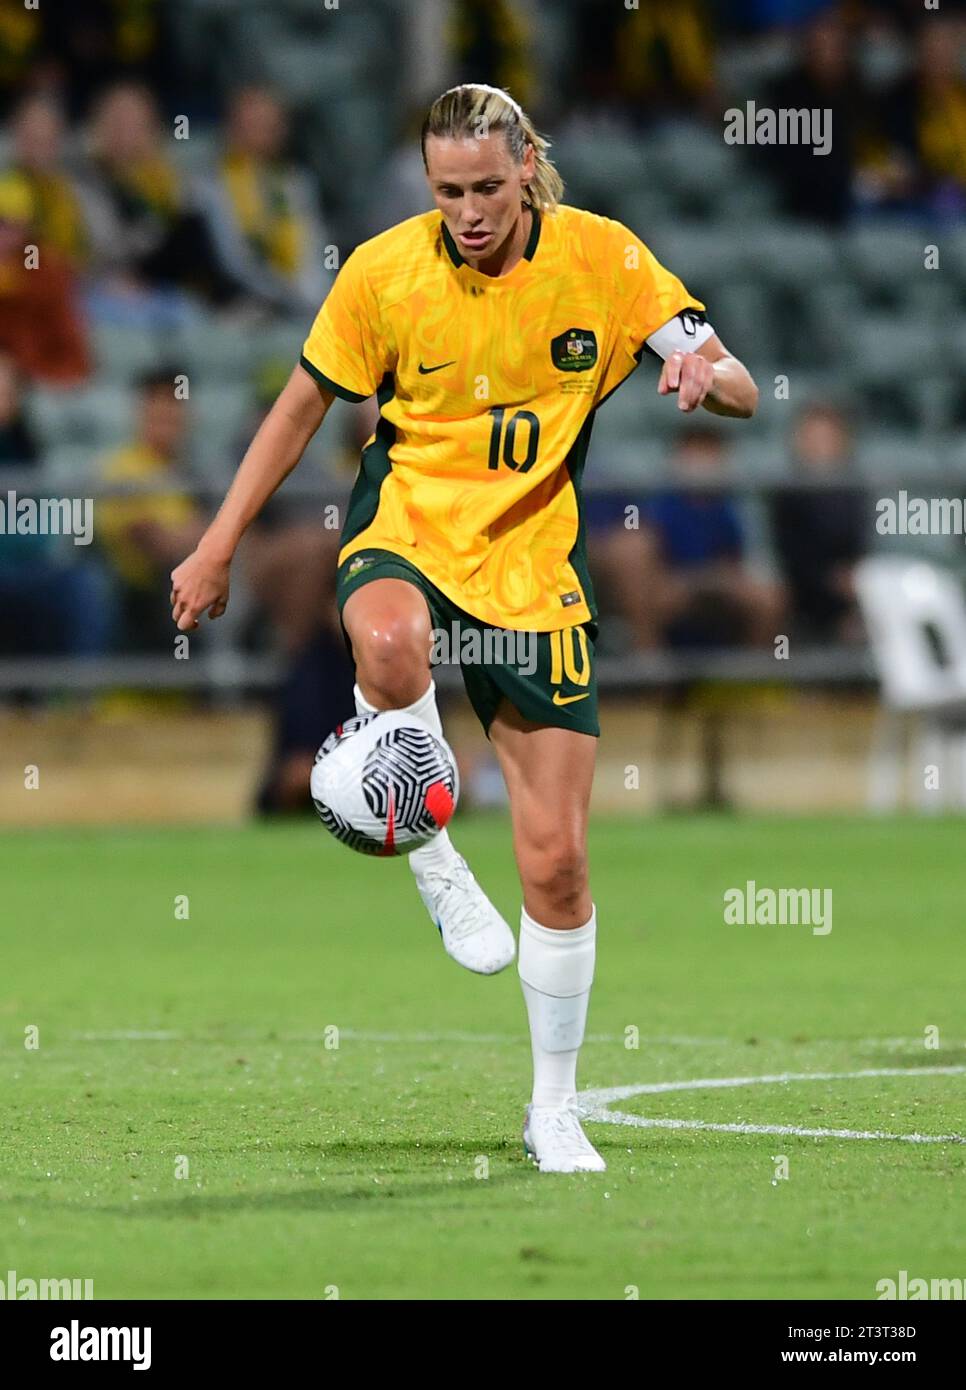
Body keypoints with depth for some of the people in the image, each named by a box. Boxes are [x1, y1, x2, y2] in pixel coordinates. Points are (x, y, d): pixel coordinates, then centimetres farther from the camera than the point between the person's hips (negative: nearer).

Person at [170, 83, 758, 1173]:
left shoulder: (602, 257, -7)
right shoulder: (384, 270, -9)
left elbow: (738, 390, -6)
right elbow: (304, 404, 5)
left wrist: (710, 375, -31)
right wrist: (217, 548, 4)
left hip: (533, 568, 1)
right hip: (405, 526, -1)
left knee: (557, 864, -2)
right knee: (390, 645, -42)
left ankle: (553, 1112, 15)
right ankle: (434, 862, -18)